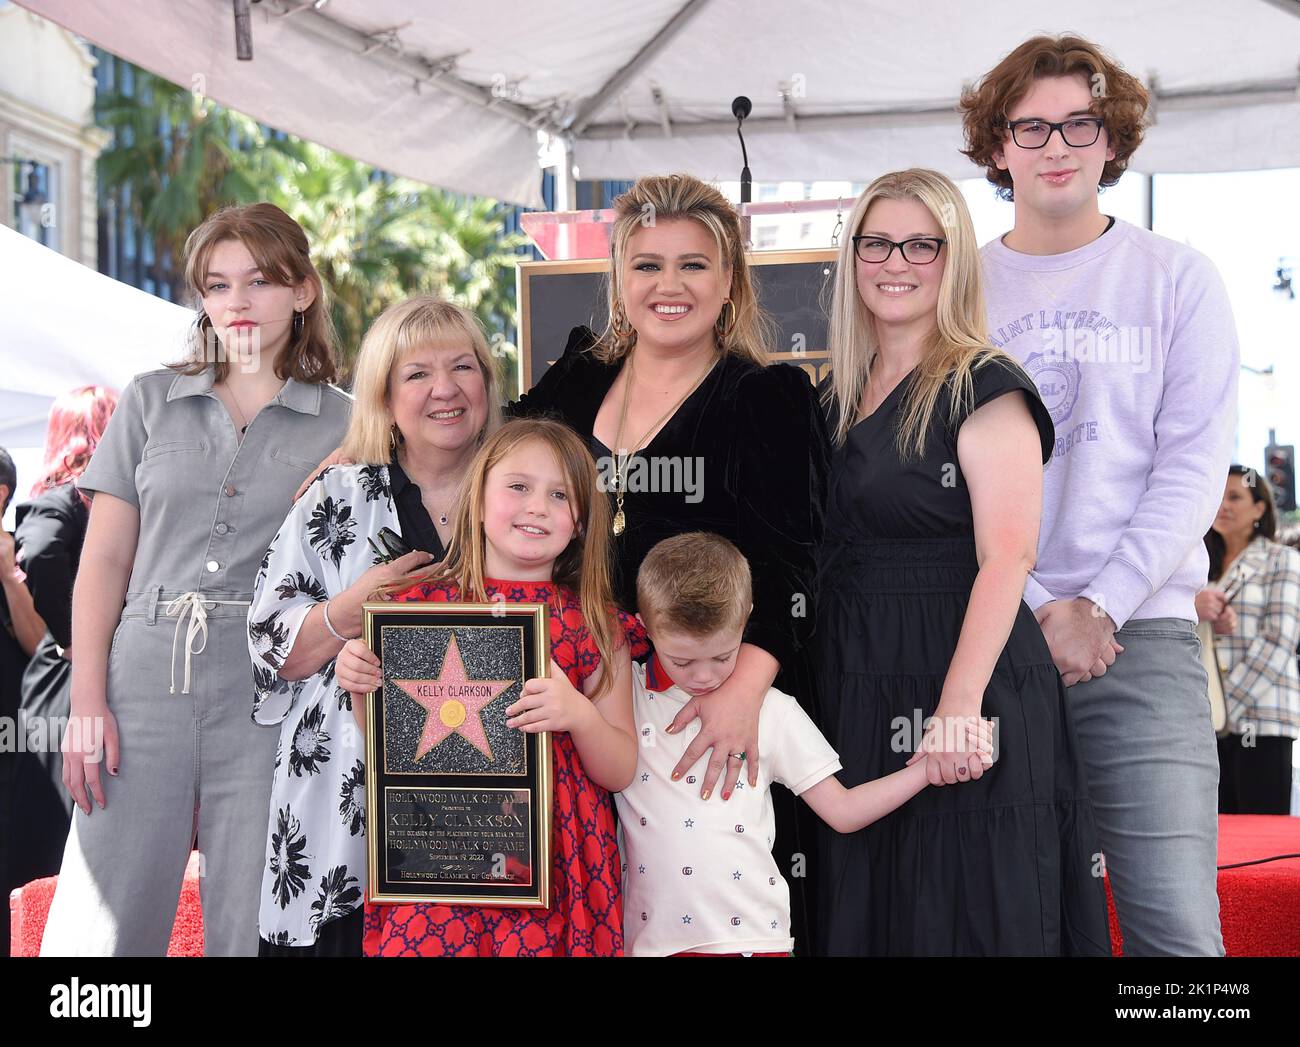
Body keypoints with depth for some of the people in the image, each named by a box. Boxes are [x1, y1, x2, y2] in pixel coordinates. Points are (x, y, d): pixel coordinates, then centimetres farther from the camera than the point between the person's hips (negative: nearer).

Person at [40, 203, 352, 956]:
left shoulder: (341, 425, 7)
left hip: (269, 695, -1)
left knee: (250, 927, 3)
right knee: (102, 926, 0)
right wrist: (87, 702, -1)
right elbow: (105, 559, 8)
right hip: (147, 678, 1)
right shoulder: (152, 401, 11)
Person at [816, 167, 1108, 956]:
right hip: (858, 695, 7)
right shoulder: (840, 394, 14)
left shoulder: (982, 387, -8)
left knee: (973, 920, -2)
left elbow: (1006, 559, -18)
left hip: (957, 679, -7)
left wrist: (959, 706, -28)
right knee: (865, 914, 12)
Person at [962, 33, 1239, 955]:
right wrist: (1037, 610, -8)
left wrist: (1102, 606, -10)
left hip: (1142, 634, -1)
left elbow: (1193, 466, 0)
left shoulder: (1177, 279, 7)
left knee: (1175, 927, -9)